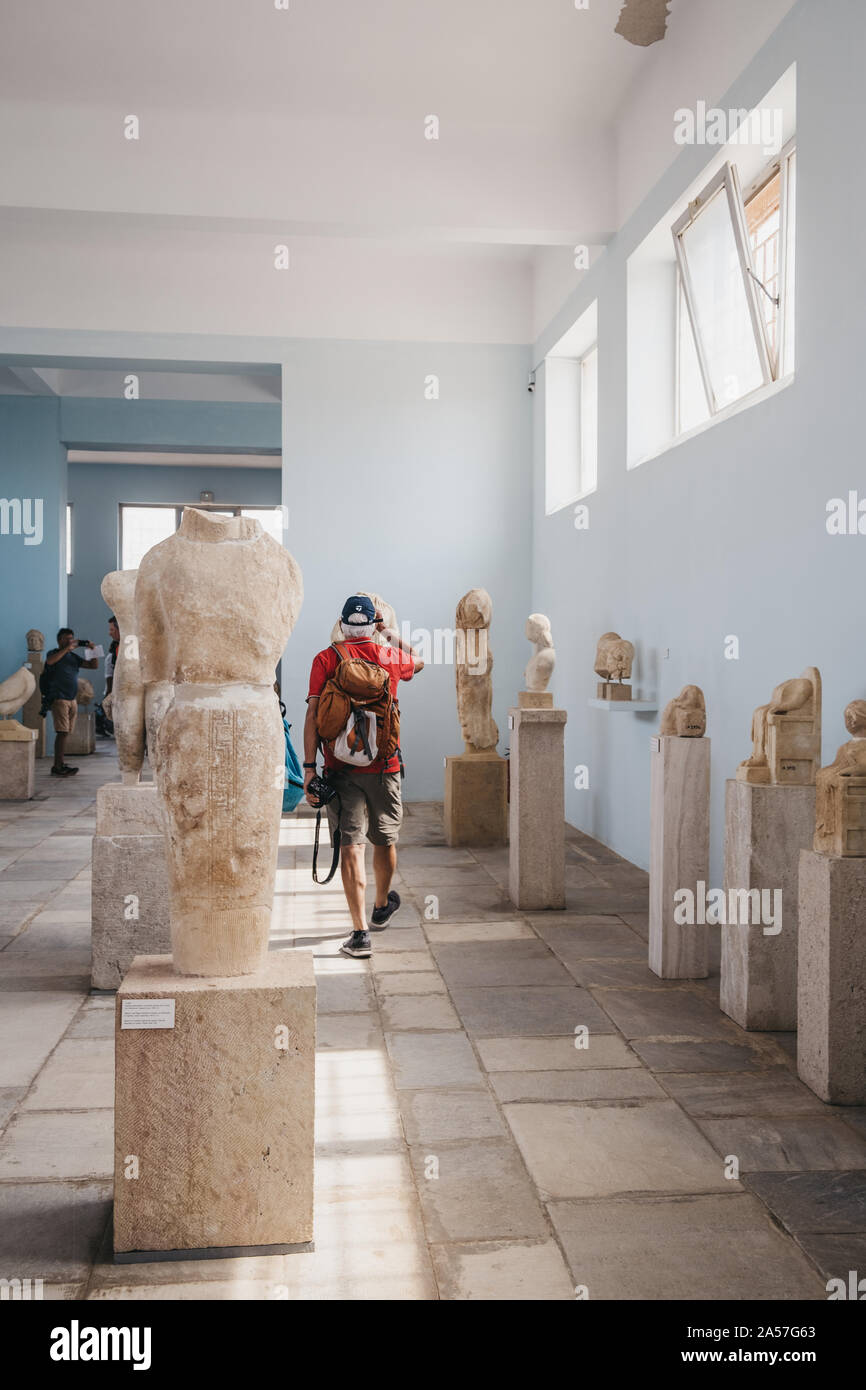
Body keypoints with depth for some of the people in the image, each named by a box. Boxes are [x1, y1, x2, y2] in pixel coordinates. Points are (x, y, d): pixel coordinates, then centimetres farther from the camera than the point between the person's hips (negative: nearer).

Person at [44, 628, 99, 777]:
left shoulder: (73, 656, 17)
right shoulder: (54, 653, 0)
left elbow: (94, 665, 17)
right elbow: (50, 661, -25)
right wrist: (66, 648, -24)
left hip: (72, 699, 7)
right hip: (59, 698, -7)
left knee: (66, 733, 7)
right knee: (62, 732, -13)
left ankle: (60, 764, 12)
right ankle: (57, 767, -14)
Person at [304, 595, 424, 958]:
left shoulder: (325, 660, -1)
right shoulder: (389, 658, 3)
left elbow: (313, 714, -9)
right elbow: (417, 661, 28)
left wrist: (309, 767, -8)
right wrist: (390, 632, 30)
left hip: (341, 768, -1)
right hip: (383, 766, 1)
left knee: (351, 847, -1)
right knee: (385, 839, 20)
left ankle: (360, 934, -6)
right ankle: (381, 907, 42)